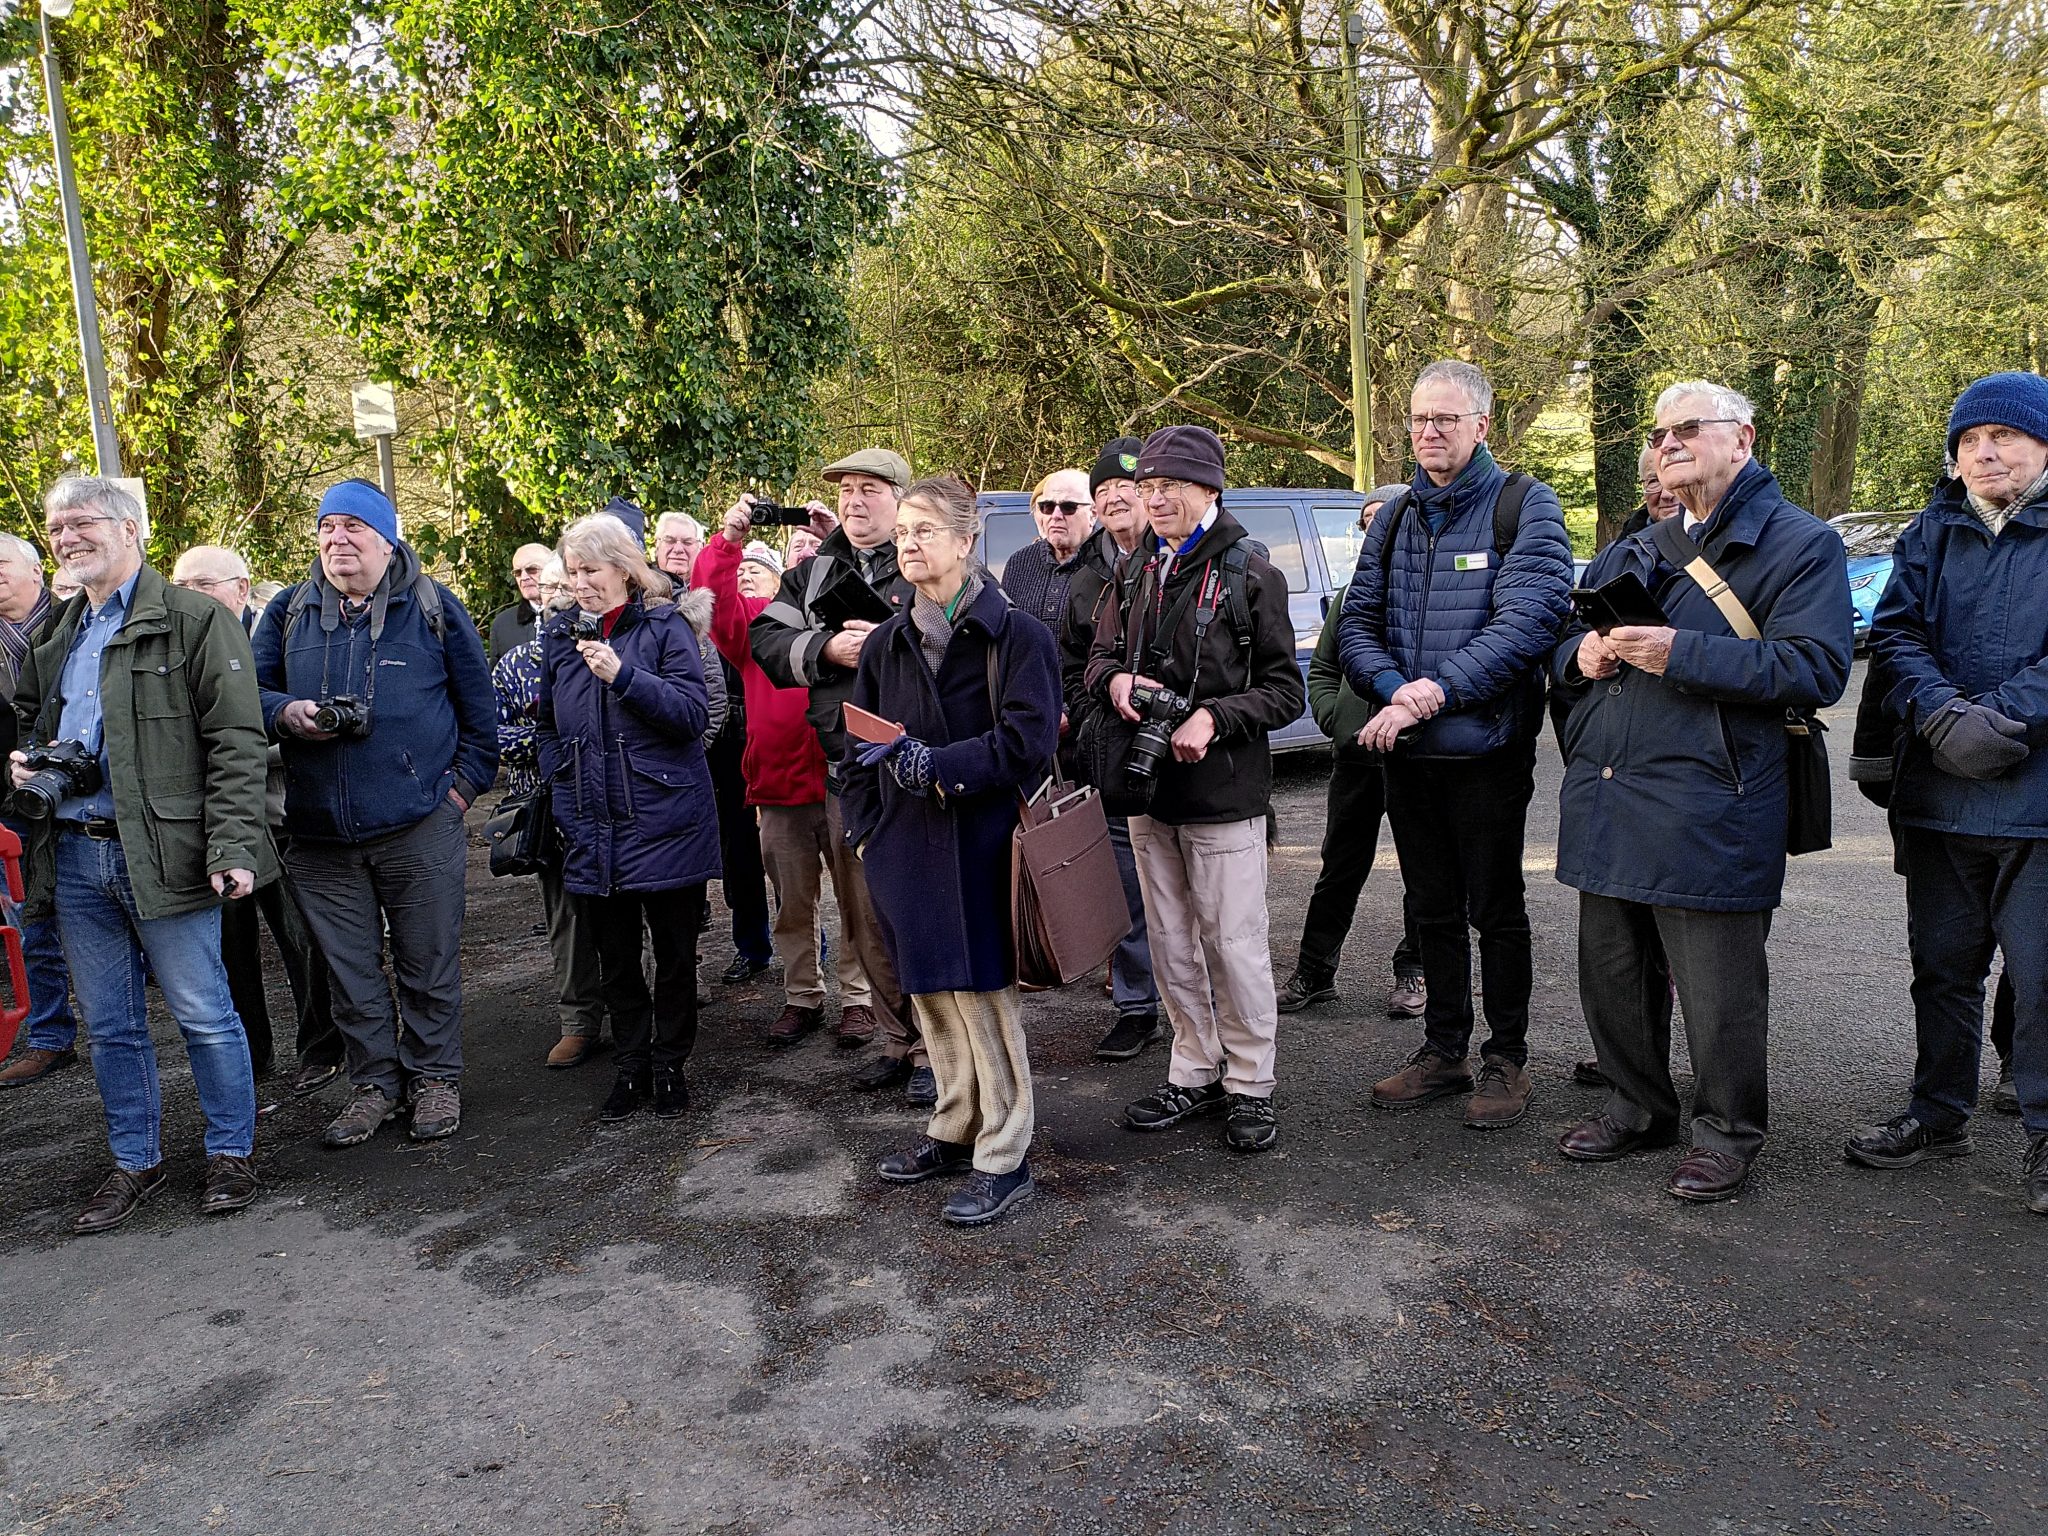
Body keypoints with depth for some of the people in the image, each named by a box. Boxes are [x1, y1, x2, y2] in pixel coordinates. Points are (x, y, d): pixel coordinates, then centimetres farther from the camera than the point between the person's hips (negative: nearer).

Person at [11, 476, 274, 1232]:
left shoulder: (195, 621, -6)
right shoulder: (54, 638, 17)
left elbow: (236, 740, -11)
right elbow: (33, 723, 32)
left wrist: (231, 846, -19)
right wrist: (25, 763, 7)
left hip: (162, 853, -6)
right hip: (73, 857, 7)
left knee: (203, 1014, 2)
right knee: (110, 1025, 14)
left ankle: (232, 1151, 18)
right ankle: (136, 1162, 28)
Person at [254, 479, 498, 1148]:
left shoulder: (433, 608, 2)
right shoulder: (289, 613, 8)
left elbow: (479, 705, 7)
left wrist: (465, 781, 1)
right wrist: (285, 713, -9)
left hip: (420, 828, -3)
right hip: (320, 832, 3)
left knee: (429, 964, 6)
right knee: (349, 970, 10)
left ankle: (435, 1078, 21)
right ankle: (374, 1082, 24)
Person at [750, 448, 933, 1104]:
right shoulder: (813, 571, 14)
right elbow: (765, 640, 6)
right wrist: (826, 649, -10)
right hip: (843, 773, 6)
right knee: (864, 923, 14)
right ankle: (896, 1042, 29)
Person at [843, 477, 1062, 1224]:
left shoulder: (1016, 633, -6)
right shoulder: (886, 643, 12)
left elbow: (1028, 742, -15)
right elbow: (858, 746, 16)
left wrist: (930, 764, -19)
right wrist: (864, 828, 8)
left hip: (979, 846, -6)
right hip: (906, 848, 6)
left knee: (982, 996, -1)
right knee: (931, 996, 14)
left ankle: (1003, 1158, 13)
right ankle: (954, 1132, 31)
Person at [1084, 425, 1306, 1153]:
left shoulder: (1251, 577, -5)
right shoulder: (1136, 578, 11)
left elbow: (1285, 690, -5)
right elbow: (1099, 657, 17)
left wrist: (1215, 719, -20)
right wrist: (1115, 681, -7)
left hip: (1224, 791, -5)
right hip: (1149, 790, 6)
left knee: (1234, 942, 0)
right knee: (1170, 941, 13)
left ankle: (1250, 1083, 16)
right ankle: (1195, 1071, 28)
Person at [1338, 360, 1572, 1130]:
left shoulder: (1524, 505, -6)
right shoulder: (1394, 519, 11)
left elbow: (1527, 619, -18)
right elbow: (1357, 624, 5)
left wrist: (1438, 691, -24)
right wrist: (1395, 690, -14)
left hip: (1486, 749, -5)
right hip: (1407, 751, 5)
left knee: (1495, 908, 6)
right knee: (1433, 908, 15)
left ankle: (1506, 1059, 20)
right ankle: (1443, 1050, 28)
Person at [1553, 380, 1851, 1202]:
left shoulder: (1802, 544, -2)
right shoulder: (1634, 549, 20)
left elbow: (1814, 668, -15)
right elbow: (1567, 634, 25)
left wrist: (1680, 653, -21)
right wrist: (1581, 651, 0)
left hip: (1707, 810, -6)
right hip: (1606, 800, 7)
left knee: (1718, 989, 3)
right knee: (1612, 974, 15)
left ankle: (1728, 1133, 22)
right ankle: (1637, 1107, 33)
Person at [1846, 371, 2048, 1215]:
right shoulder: (1933, 532, 10)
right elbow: (1895, 631, -1)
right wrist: (1941, 712, -17)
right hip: (1937, 792, 4)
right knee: (1942, 963, 14)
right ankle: (1940, 1114, 29)